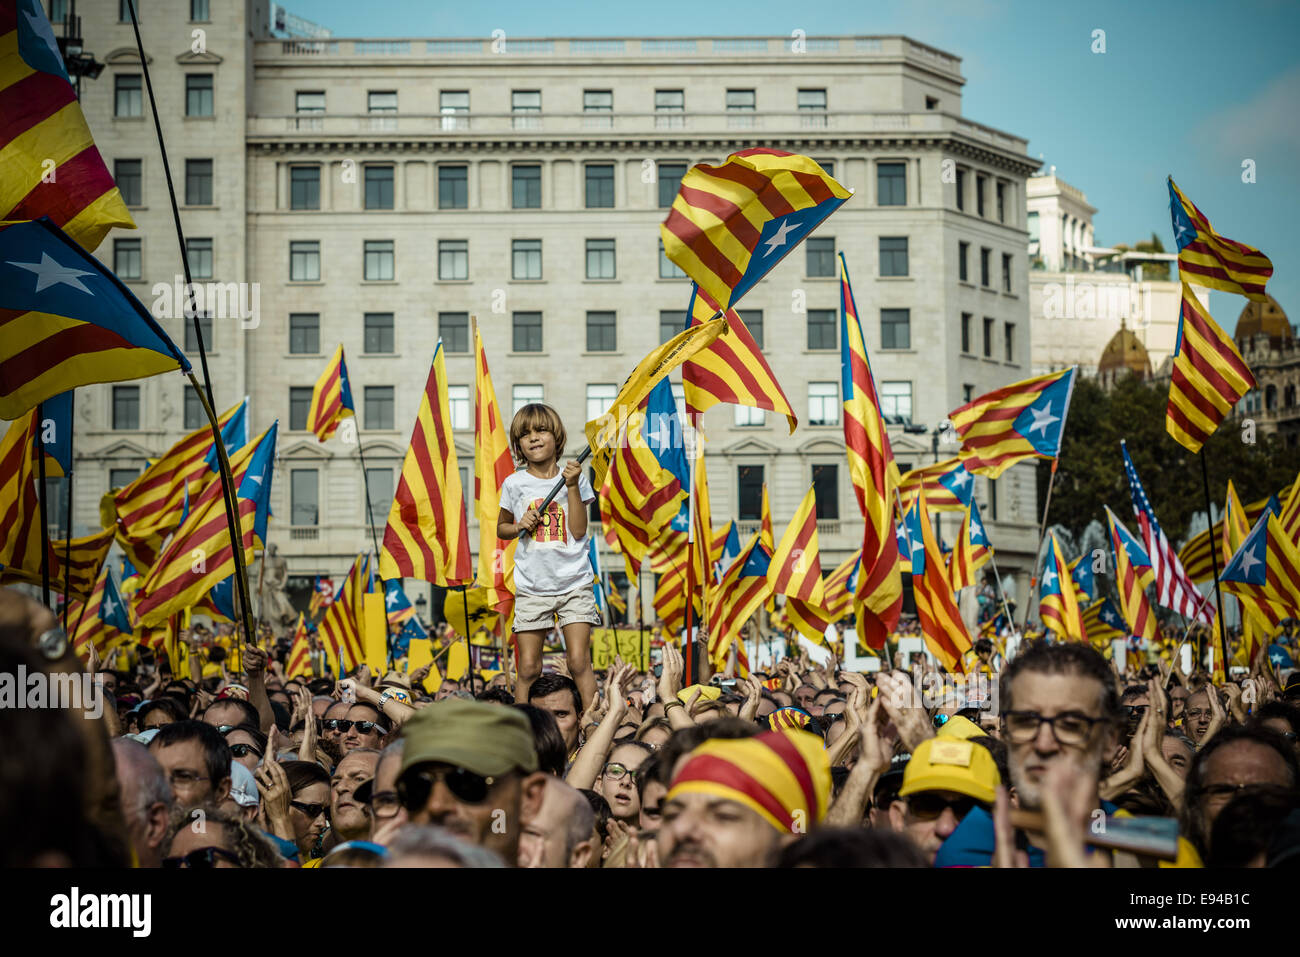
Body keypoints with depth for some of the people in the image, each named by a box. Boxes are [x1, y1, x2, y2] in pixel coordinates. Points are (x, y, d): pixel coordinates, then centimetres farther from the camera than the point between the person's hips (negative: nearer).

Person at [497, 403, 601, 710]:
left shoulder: (575, 479, 2)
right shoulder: (514, 484, 4)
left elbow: (578, 531, -5)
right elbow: (501, 527, 17)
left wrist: (573, 487, -11)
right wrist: (520, 526, -5)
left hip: (574, 584, -1)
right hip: (531, 588, 1)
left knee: (579, 662, -7)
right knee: (528, 667, 1)